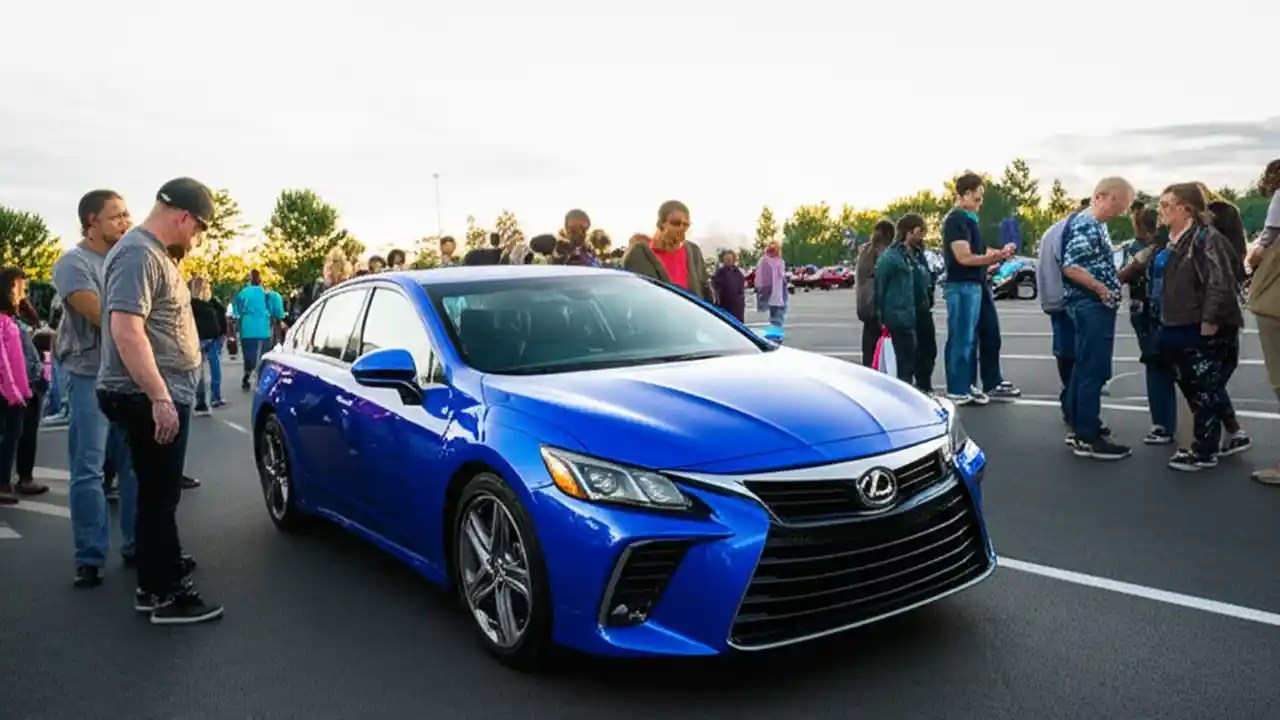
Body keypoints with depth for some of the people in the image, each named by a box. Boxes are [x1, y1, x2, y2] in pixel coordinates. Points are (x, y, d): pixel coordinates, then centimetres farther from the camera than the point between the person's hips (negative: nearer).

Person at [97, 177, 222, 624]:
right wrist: (159, 397, -28)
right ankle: (164, 594, 5)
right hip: (151, 399, -10)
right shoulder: (139, 254, -18)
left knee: (159, 491, 20)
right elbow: (126, 330, -27)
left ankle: (164, 565, 33)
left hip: (164, 395, 10)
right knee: (159, 494, -3)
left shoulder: (156, 253, 15)